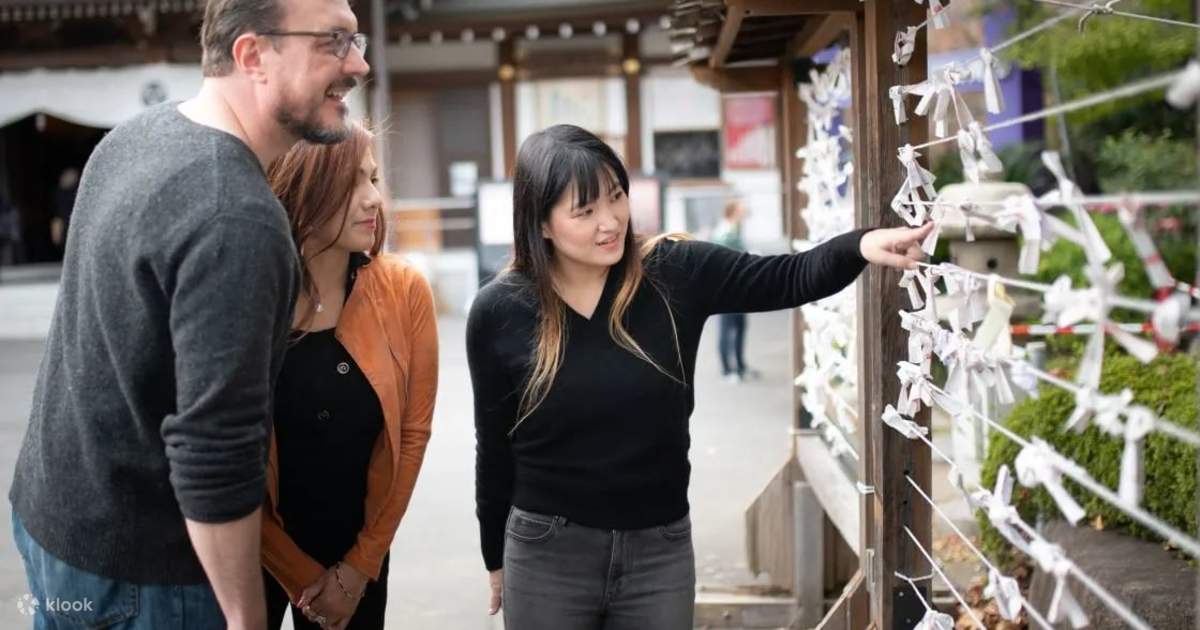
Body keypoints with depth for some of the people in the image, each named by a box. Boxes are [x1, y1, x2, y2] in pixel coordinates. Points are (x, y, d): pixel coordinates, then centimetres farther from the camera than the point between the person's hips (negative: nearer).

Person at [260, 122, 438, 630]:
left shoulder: (404, 291, -11)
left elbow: (412, 431, -4)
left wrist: (361, 563, -2)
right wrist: (297, 574, -6)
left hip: (356, 550, 2)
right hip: (253, 551, -1)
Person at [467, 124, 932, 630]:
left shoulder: (675, 274, -7)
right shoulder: (500, 312, -8)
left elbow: (792, 279, -8)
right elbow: (494, 446, 1)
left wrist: (861, 246, -29)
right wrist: (496, 559, 8)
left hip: (661, 549, 1)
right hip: (546, 552, -1)